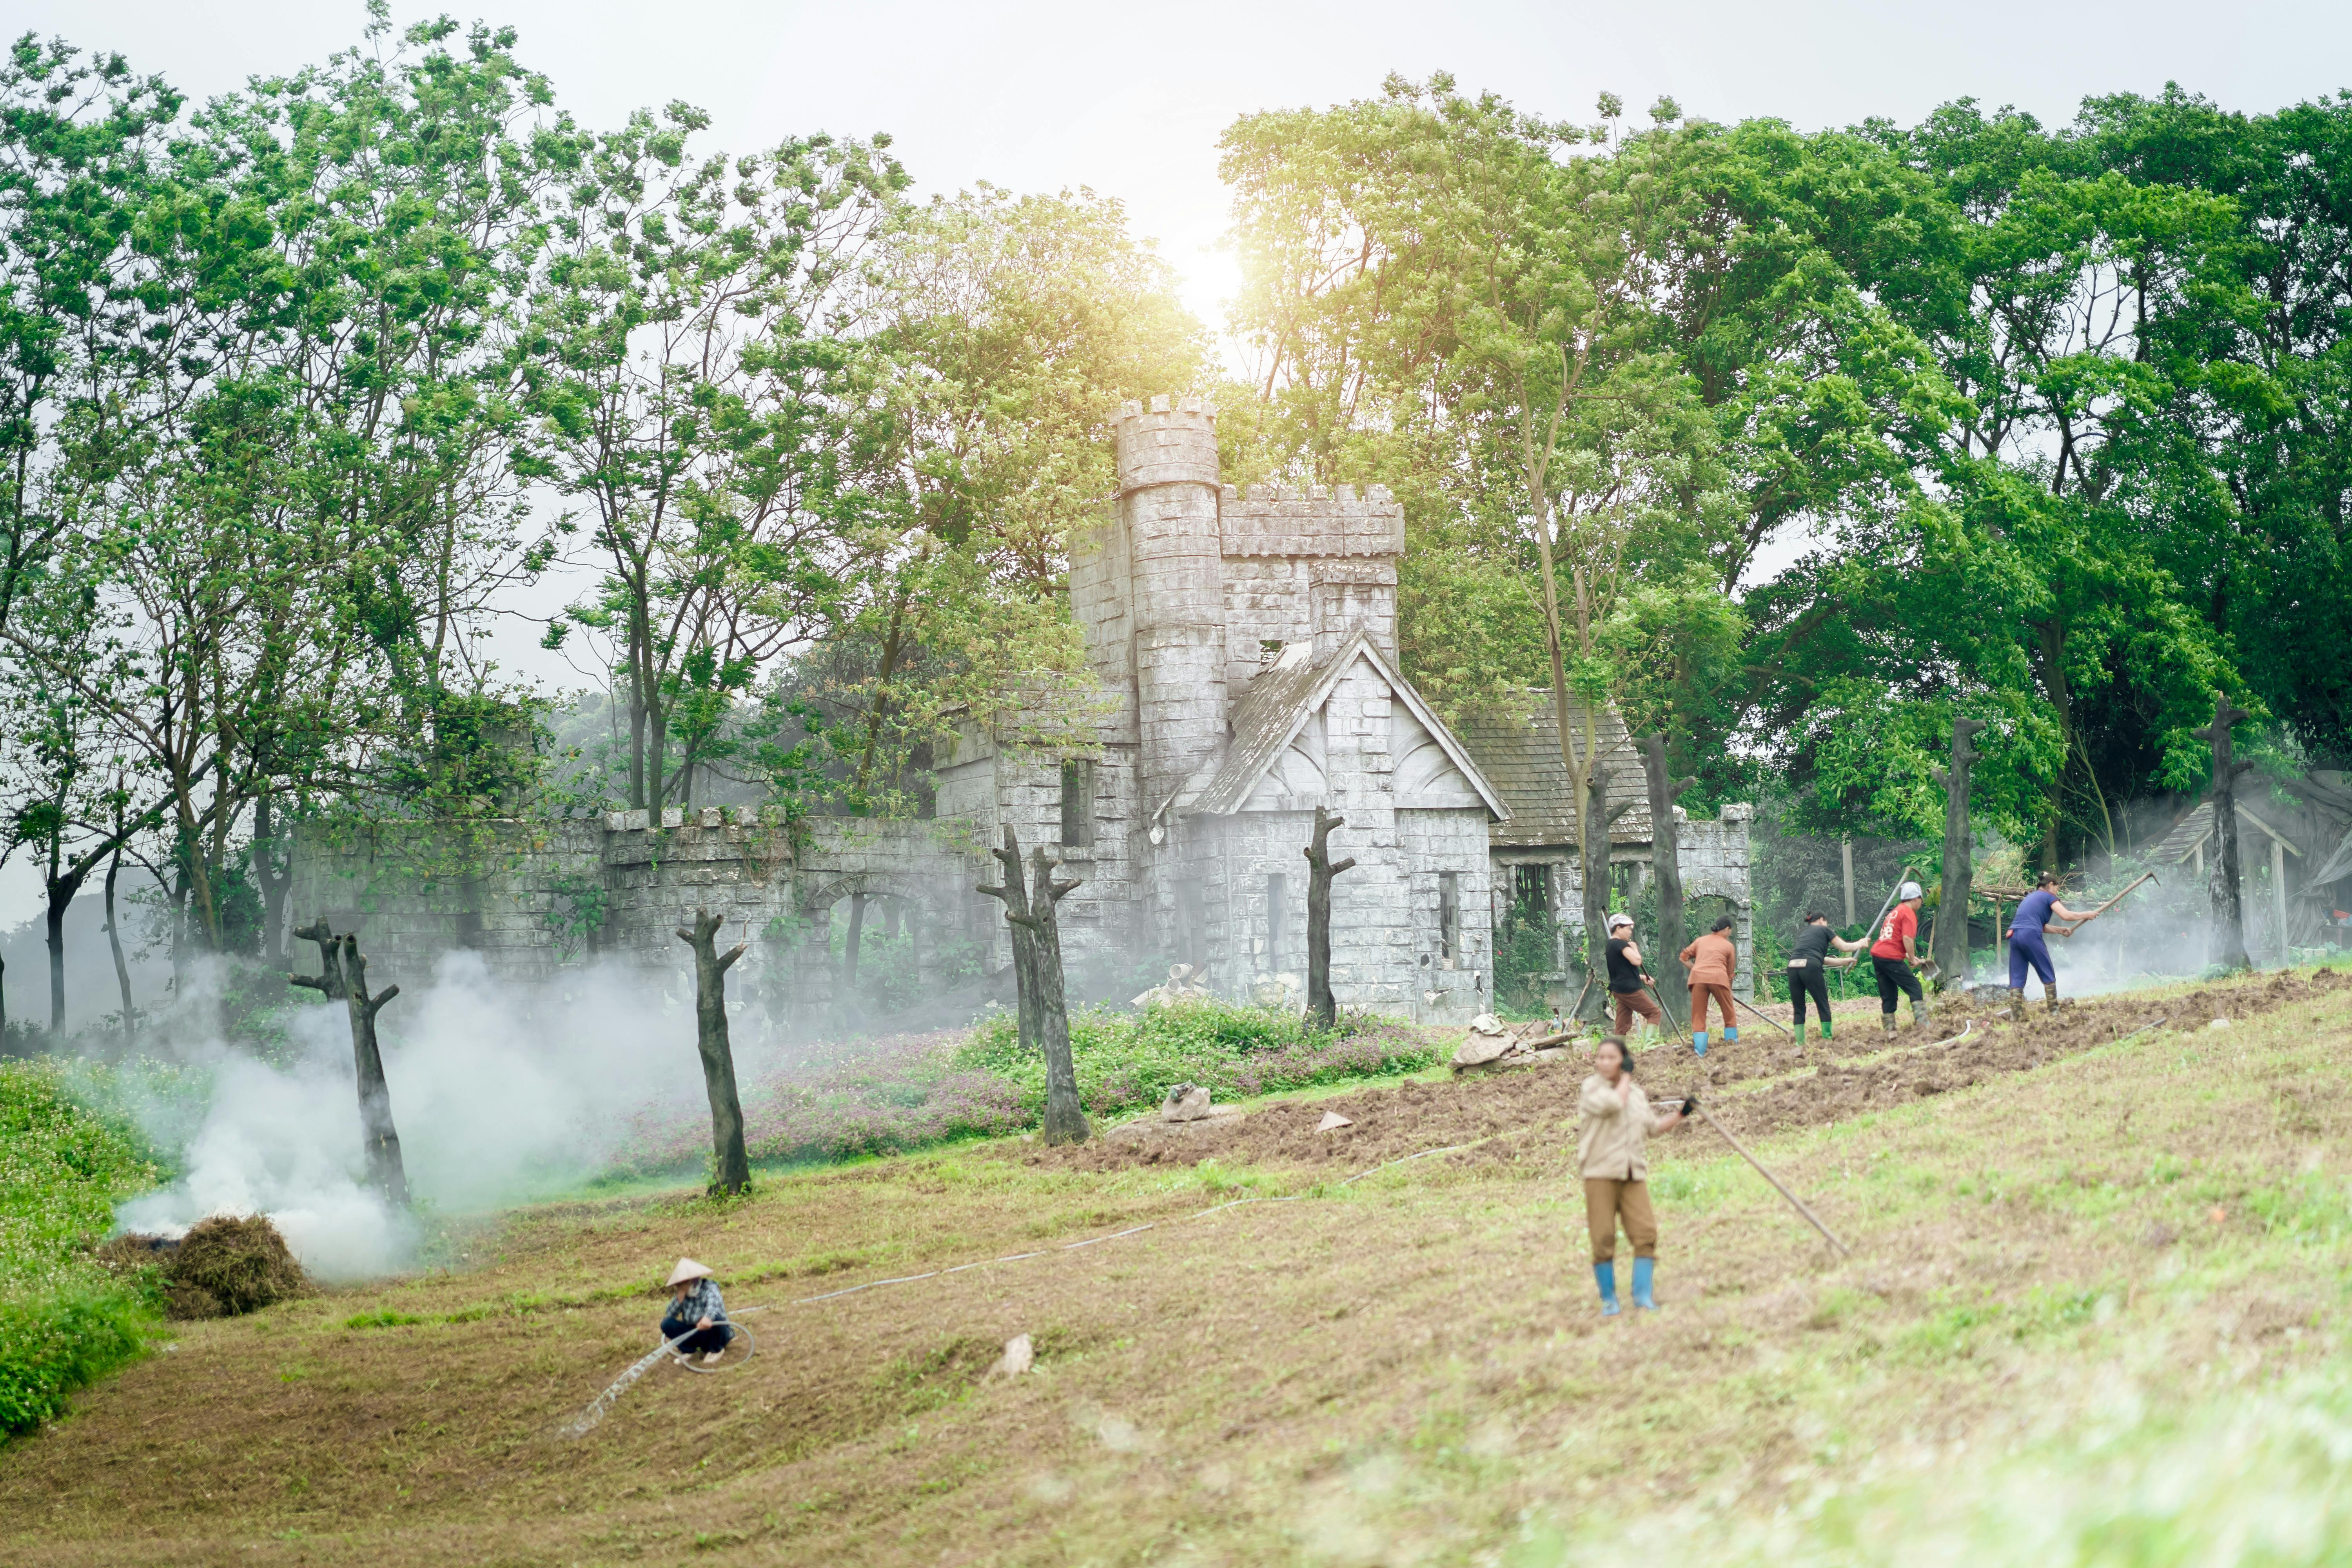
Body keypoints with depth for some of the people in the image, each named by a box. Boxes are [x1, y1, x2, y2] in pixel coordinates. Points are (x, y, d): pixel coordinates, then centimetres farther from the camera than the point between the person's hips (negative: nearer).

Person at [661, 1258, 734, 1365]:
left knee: (715, 1319, -37)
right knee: (667, 1323, -16)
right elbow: (670, 1315, -11)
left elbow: (713, 1304, -42)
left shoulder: (709, 1289, -17)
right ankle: (689, 1350, 0)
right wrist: (680, 1297, -23)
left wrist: (708, 1317, -65)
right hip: (693, 1334, 4)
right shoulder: (683, 1294, 0)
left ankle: (716, 1351, -8)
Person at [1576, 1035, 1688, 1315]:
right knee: (1604, 1239, -5)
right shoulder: (1591, 1088, -3)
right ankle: (1608, 1299, 7)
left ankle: (1642, 1295, 0)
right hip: (1600, 1173, -5)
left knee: (1646, 1232, -6)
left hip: (1634, 1173, 5)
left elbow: (1652, 1126, 28)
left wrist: (1680, 1114, 19)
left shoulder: (1636, 1093, 17)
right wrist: (1626, 1077, -8)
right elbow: (1613, 1104, -22)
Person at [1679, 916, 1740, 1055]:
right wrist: (1729, 989, 32)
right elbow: (1731, 972, 20)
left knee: (1698, 1016, 4)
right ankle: (1732, 1041, 18)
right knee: (1729, 1013, 17)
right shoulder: (1729, 946, 17)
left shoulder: (1701, 941, 23)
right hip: (1719, 978, -2)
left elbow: (1683, 957, 23)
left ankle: (1700, 1051, -5)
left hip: (1698, 977, 2)